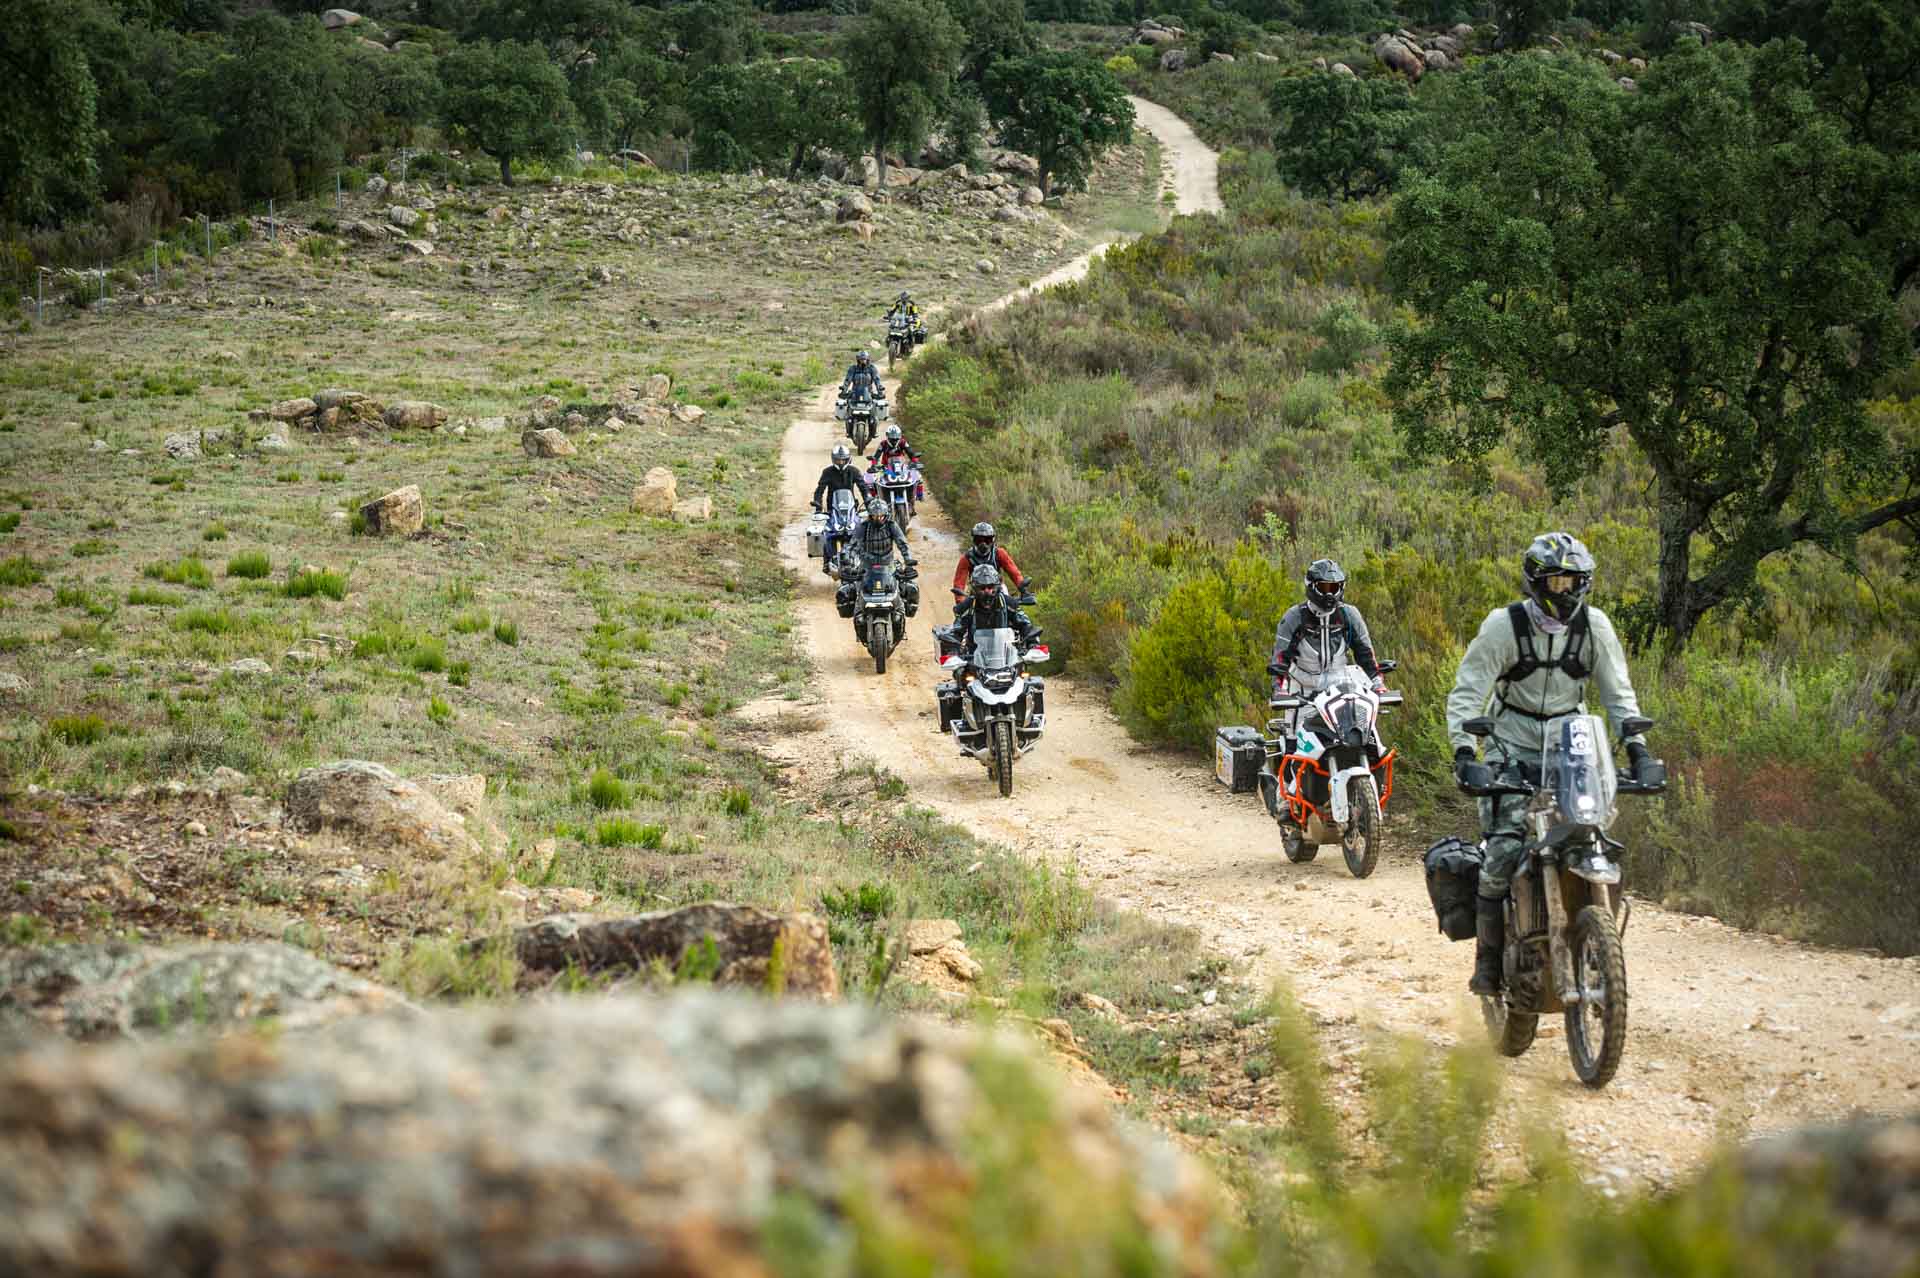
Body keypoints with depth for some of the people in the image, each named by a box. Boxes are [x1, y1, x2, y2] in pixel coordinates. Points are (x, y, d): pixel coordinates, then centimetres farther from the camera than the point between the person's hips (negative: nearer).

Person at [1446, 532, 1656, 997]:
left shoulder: (1594, 626, -1)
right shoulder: (1504, 625, -10)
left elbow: (1617, 692, 4)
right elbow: (1466, 693, -12)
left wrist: (1637, 748, -9)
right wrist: (1464, 755, -25)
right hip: (1513, 747, -3)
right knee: (1505, 849, -17)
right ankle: (1488, 958, -8)